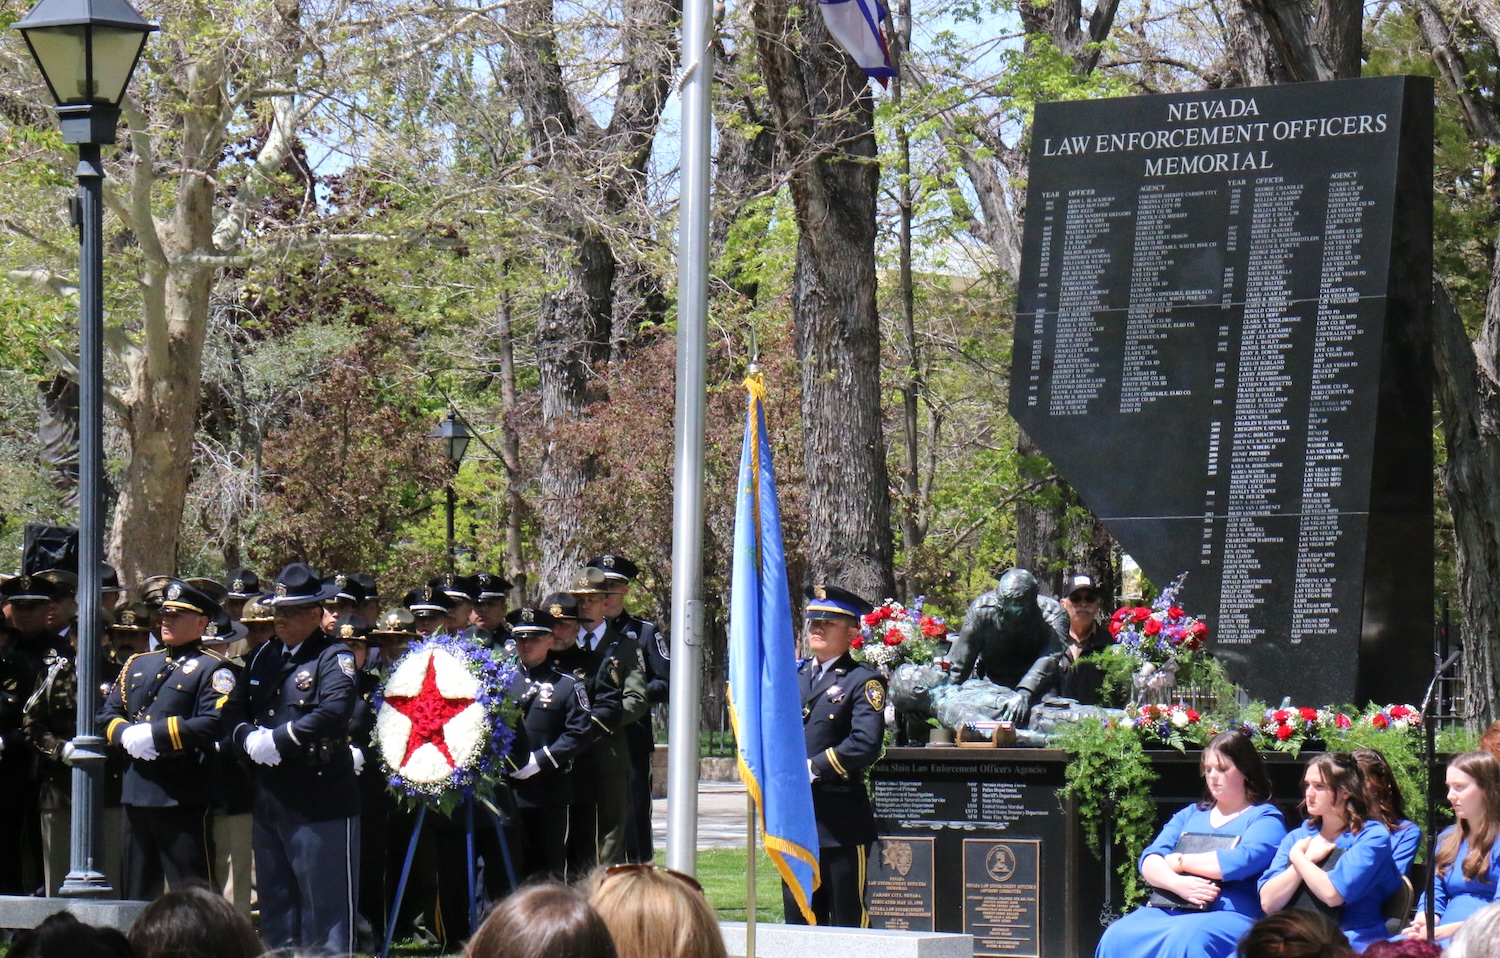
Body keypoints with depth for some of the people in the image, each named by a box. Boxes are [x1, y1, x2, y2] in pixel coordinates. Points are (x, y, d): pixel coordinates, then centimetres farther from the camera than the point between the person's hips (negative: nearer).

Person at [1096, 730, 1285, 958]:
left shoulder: (1264, 818, 8)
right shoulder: (1190, 815, 26)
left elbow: (1242, 861, -12)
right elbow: (1149, 860, 12)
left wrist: (1179, 861, -1)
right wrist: (1177, 884, -12)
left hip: (1230, 916, -5)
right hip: (1170, 911, 5)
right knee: (1117, 937, -26)